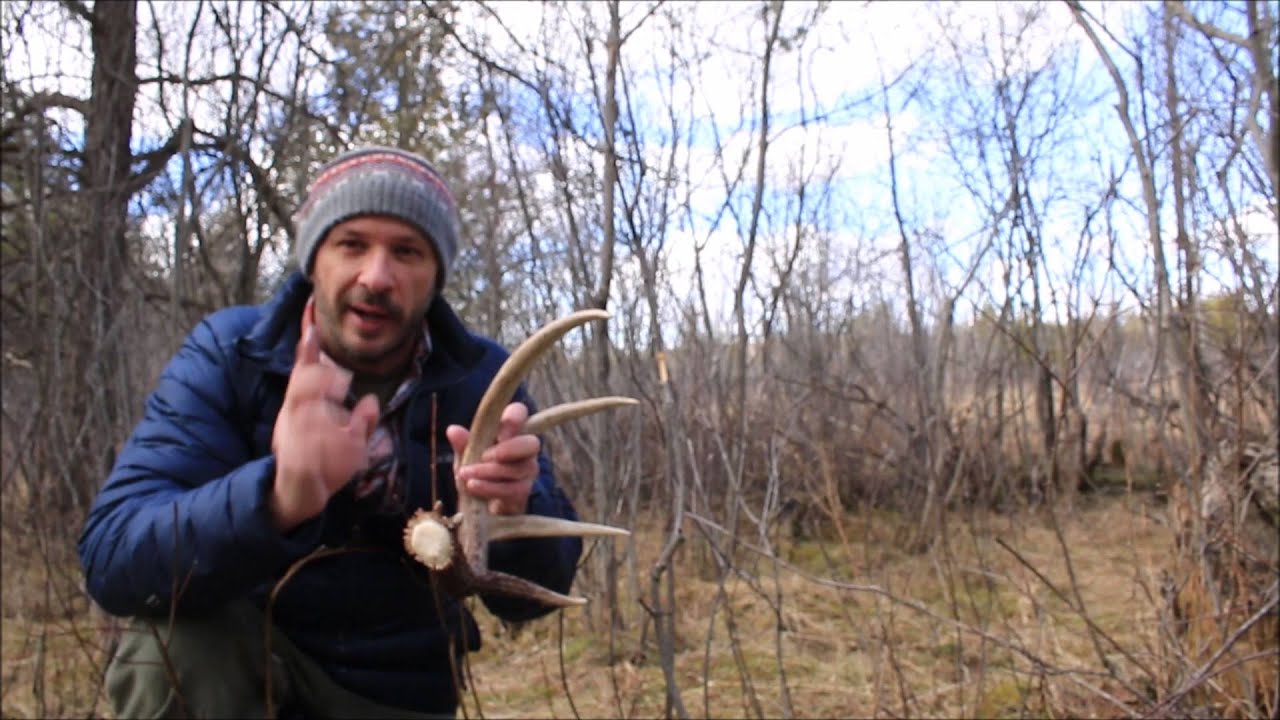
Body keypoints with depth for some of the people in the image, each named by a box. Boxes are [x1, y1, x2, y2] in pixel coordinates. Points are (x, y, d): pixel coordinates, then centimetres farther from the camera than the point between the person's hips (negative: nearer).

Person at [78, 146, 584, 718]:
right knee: (176, 631, -28)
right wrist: (279, 499, -47)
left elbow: (532, 596, -17)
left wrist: (511, 513, -40)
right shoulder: (227, 354, -16)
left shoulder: (480, 379, -12)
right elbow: (111, 557, -28)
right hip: (239, 660, 0)